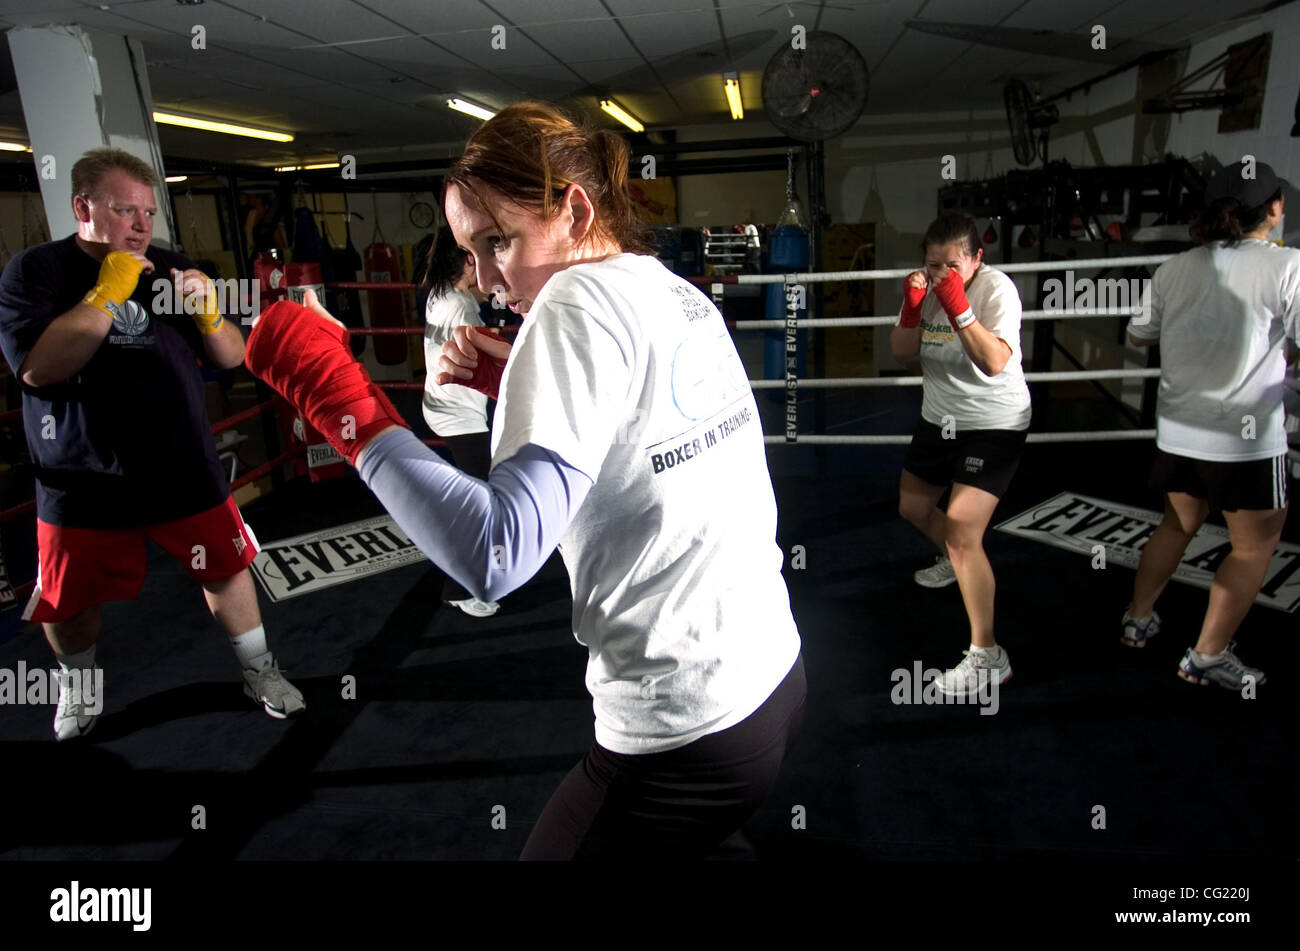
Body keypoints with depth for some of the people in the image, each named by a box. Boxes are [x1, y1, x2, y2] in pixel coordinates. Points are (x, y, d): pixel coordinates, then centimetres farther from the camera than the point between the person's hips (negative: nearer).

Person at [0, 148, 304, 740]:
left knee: (226, 568, 8)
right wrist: (107, 291, -23)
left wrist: (209, 312, -16)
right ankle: (77, 683, 42)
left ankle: (259, 671, 28)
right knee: (71, 602, 13)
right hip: (82, 483, -1)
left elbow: (232, 358, 4)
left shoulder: (171, 268, 4)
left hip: (186, 470, 2)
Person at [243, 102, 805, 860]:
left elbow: (495, 555, -29)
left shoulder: (582, 297, -17)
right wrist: (520, 385, 9)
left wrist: (341, 397, -22)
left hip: (690, 732, -9)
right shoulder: (680, 294, 8)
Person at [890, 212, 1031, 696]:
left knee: (962, 533, -17)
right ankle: (954, 561, 55)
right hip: (939, 419, 7)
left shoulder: (997, 288, -19)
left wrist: (958, 306, -39)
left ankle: (988, 657, -5)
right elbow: (902, 354, -1)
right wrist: (912, 308, -18)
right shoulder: (927, 286, -3)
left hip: (994, 425, -7)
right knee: (913, 506, 21)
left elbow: (993, 363, -31)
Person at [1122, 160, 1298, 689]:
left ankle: (1138, 620, 34)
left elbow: (1137, 335, 13)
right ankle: (1207, 656, 16)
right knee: (1254, 546, 13)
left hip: (1178, 431, 5)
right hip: (1247, 438, -5)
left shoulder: (1175, 270, 1)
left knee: (1178, 524, 25)